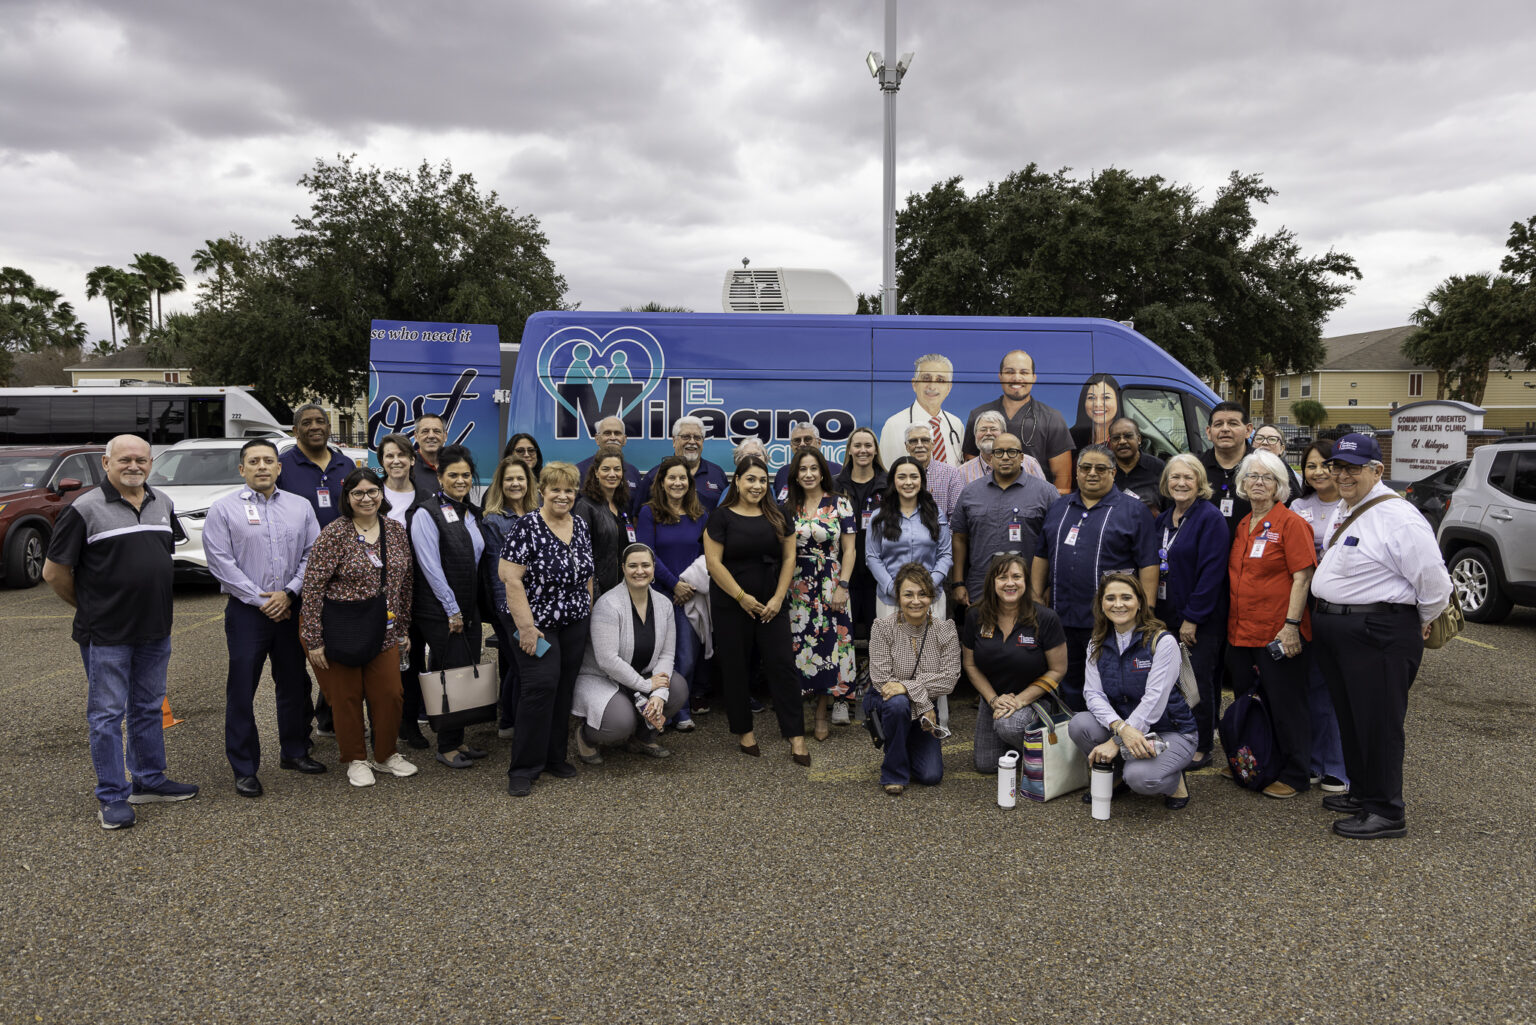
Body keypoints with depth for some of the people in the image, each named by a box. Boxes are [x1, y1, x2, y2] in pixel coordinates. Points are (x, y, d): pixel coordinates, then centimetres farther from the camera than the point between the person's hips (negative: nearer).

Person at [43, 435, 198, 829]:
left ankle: (149, 780, 29)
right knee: (107, 714, 3)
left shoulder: (163, 504, 7)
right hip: (106, 634, -6)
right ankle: (112, 797, 12)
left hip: (155, 630, 6)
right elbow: (54, 571, -6)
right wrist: (88, 605, 4)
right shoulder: (84, 509, -11)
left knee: (148, 707, 16)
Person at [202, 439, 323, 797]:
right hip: (246, 610, -3)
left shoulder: (300, 507, 8)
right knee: (241, 690, 0)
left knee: (294, 683, 12)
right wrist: (260, 600, -11)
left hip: (291, 608, 3)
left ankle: (294, 751, 28)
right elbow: (222, 563, -7)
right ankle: (244, 769, 9)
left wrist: (289, 592, -9)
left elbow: (312, 554, 4)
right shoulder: (224, 509, -2)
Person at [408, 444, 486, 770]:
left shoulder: (471, 514, 13)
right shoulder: (427, 513, -10)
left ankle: (458, 740, 20)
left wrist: (471, 610, 15)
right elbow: (431, 565, -14)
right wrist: (452, 609, -13)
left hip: (468, 609, 7)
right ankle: (447, 747, 8)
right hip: (440, 612, -7)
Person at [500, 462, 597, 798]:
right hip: (537, 623, -6)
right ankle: (523, 769, -2)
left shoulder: (580, 526, 8)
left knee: (564, 689, 9)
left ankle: (555, 757, 22)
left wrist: (588, 613, 14)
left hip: (575, 624, 6)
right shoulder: (526, 527, -12)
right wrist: (526, 627, -19)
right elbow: (511, 579, -17)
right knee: (541, 685, -12)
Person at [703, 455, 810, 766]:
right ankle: (744, 730, 21)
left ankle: (795, 736, 2)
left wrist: (778, 597, -5)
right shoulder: (721, 517, -3)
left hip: (772, 606, 2)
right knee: (736, 668, 6)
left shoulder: (777, 517, 7)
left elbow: (789, 557, 6)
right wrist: (742, 597, -12)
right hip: (731, 607, -2)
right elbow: (713, 562, -9)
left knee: (782, 665, -2)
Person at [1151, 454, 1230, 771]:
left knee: (1198, 680, 0)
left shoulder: (1210, 518, -11)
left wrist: (1192, 618, -17)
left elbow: (1211, 572, -16)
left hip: (1201, 617, -6)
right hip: (1166, 614, 6)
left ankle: (1201, 747, 12)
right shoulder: (1162, 519, 11)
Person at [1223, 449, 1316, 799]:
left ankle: (1294, 776, 14)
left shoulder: (1290, 523, -8)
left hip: (1277, 634, -7)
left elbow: (1302, 576, -13)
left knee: (1284, 704, 2)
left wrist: (1291, 623, -18)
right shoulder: (1242, 526, 13)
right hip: (1241, 631, 7)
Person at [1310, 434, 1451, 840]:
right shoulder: (1341, 513, 12)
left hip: (1380, 635, -9)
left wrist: (1419, 625, -3)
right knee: (1350, 716, 18)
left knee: (1378, 722, -1)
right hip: (1334, 630, 9)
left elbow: (1434, 582, -16)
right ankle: (1362, 793, 33)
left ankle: (1387, 812, 9)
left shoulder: (1397, 517, -17)